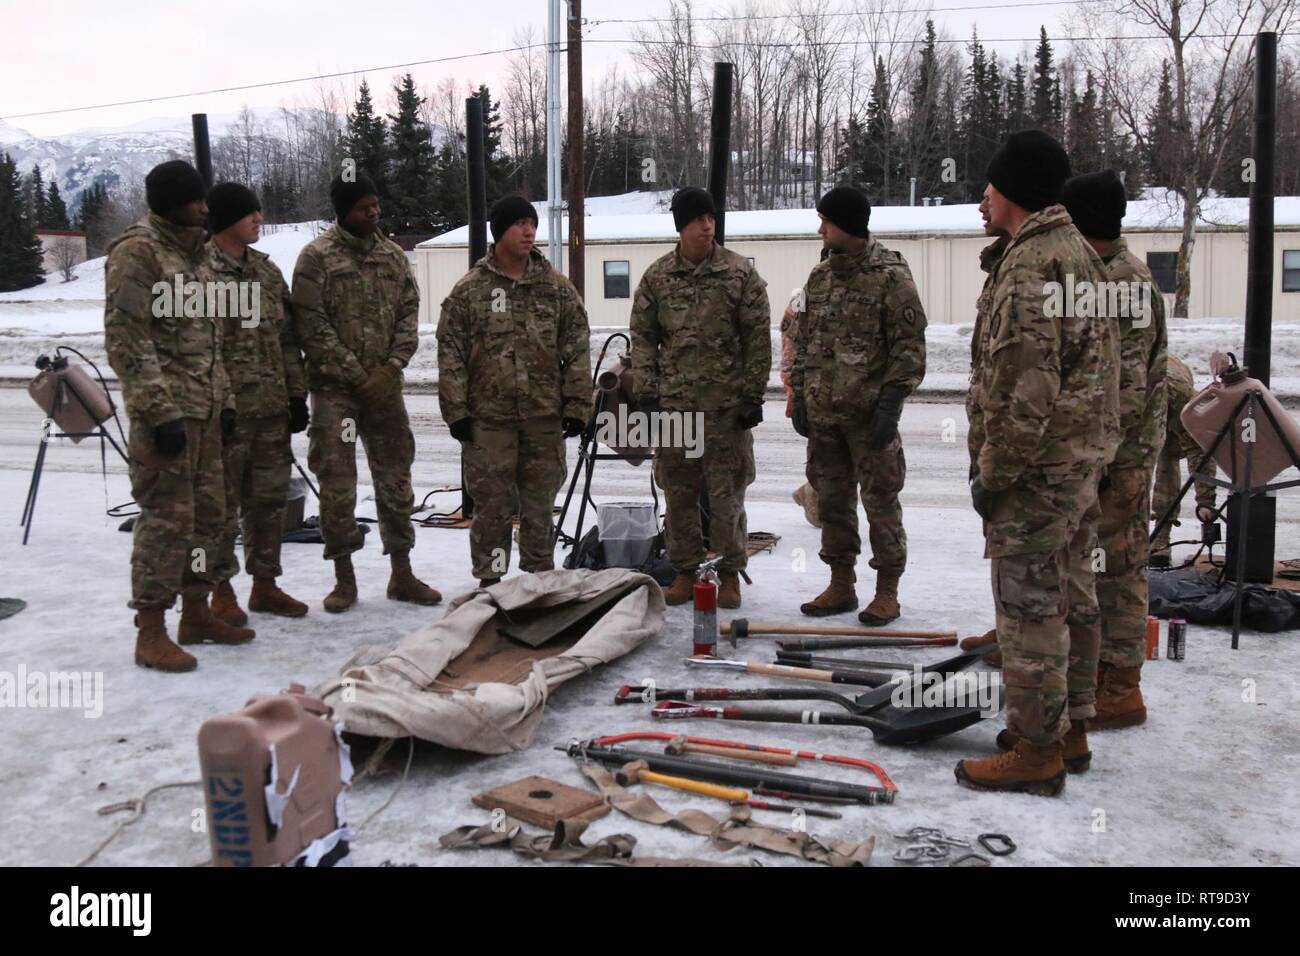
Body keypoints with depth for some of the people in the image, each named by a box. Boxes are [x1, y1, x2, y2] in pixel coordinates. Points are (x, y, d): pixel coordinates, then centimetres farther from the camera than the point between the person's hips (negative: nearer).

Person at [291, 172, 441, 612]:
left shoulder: (393, 255, 11)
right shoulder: (317, 256, -4)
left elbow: (409, 312, 7)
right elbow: (311, 325, -10)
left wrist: (392, 367, -7)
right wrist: (356, 374, -13)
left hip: (385, 385, 4)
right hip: (335, 387, -4)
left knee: (395, 477, 8)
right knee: (337, 482, -1)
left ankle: (402, 574, 18)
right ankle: (344, 579, 11)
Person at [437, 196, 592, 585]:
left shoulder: (558, 289, 6)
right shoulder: (468, 290, 2)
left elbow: (577, 352, 5)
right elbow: (451, 354, 1)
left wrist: (577, 406, -1)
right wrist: (456, 410, -5)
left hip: (544, 417, 2)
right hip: (488, 417, -1)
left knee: (540, 504, 10)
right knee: (492, 504, 4)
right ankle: (490, 579, 16)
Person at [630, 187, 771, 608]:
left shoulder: (741, 273, -1)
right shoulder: (657, 276, 5)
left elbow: (758, 338, -2)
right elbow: (643, 336, 8)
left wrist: (753, 395, -6)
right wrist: (646, 394, 1)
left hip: (726, 403, -2)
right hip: (674, 403, 2)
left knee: (726, 493, 2)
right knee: (678, 492, 9)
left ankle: (730, 573, 15)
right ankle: (685, 572, 21)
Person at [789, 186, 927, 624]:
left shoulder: (890, 276, -8)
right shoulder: (820, 276, 12)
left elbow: (909, 345, -9)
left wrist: (892, 400, -15)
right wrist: (800, 395, 11)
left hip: (869, 414, -6)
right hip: (823, 412, 6)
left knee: (880, 501, 1)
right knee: (831, 500, 12)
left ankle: (887, 591, 13)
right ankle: (841, 585, 24)